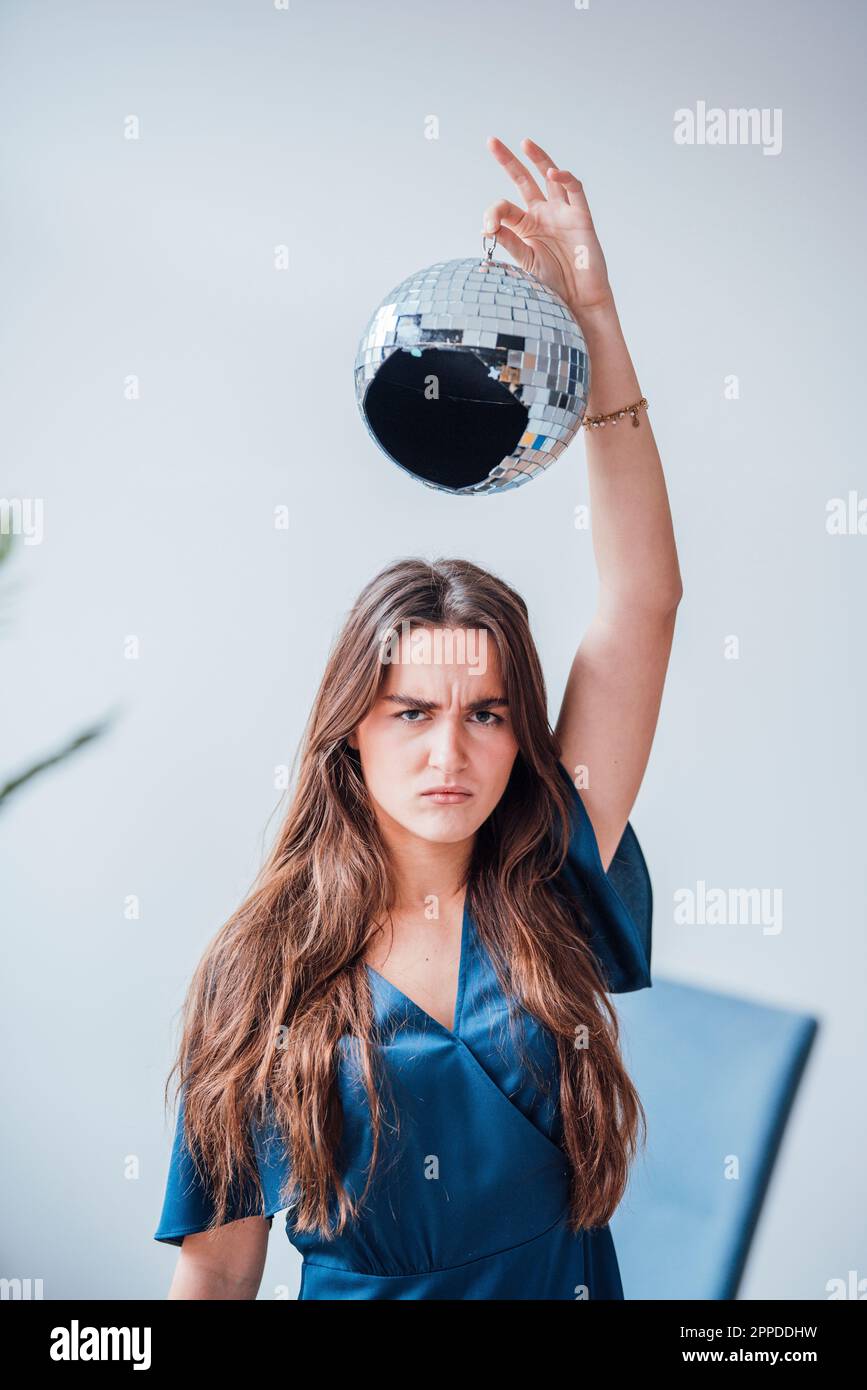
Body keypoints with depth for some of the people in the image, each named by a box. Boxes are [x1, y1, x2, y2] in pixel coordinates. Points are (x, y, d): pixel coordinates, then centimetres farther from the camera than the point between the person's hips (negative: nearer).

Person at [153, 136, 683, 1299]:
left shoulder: (553, 895, -12)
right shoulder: (261, 972, -13)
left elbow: (642, 602, -17)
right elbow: (217, 1265, -8)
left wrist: (595, 316, -20)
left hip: (567, 1279, 2)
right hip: (355, 1287, -2)